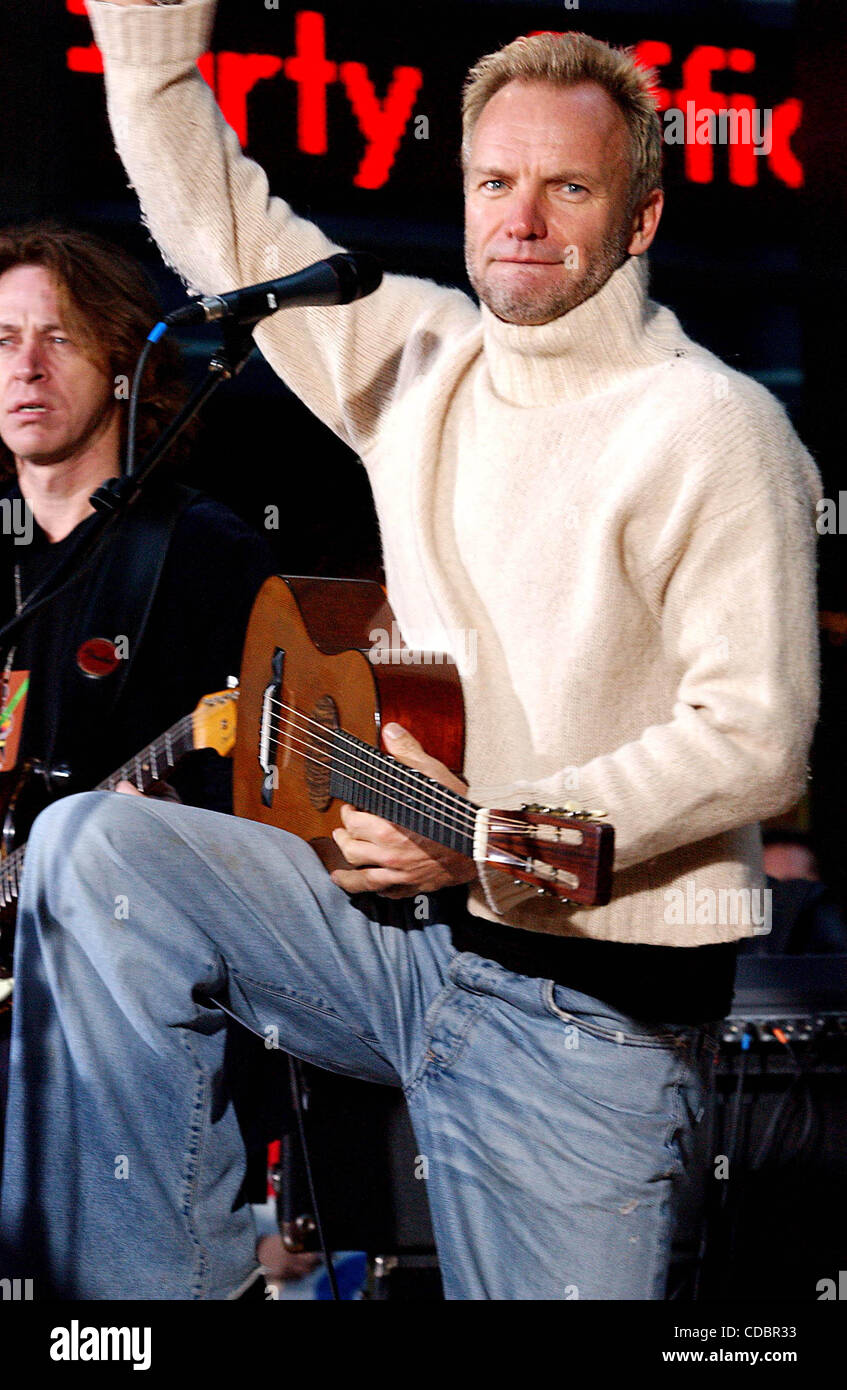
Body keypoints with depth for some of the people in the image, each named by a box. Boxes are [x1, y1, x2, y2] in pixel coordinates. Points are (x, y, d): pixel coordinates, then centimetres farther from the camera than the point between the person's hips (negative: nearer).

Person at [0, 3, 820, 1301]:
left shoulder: (711, 429, -13)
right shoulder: (422, 360, 8)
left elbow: (757, 739, -19)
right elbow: (223, 228, 14)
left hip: (592, 997, -6)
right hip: (405, 925, 6)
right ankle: (161, 1282, -6)